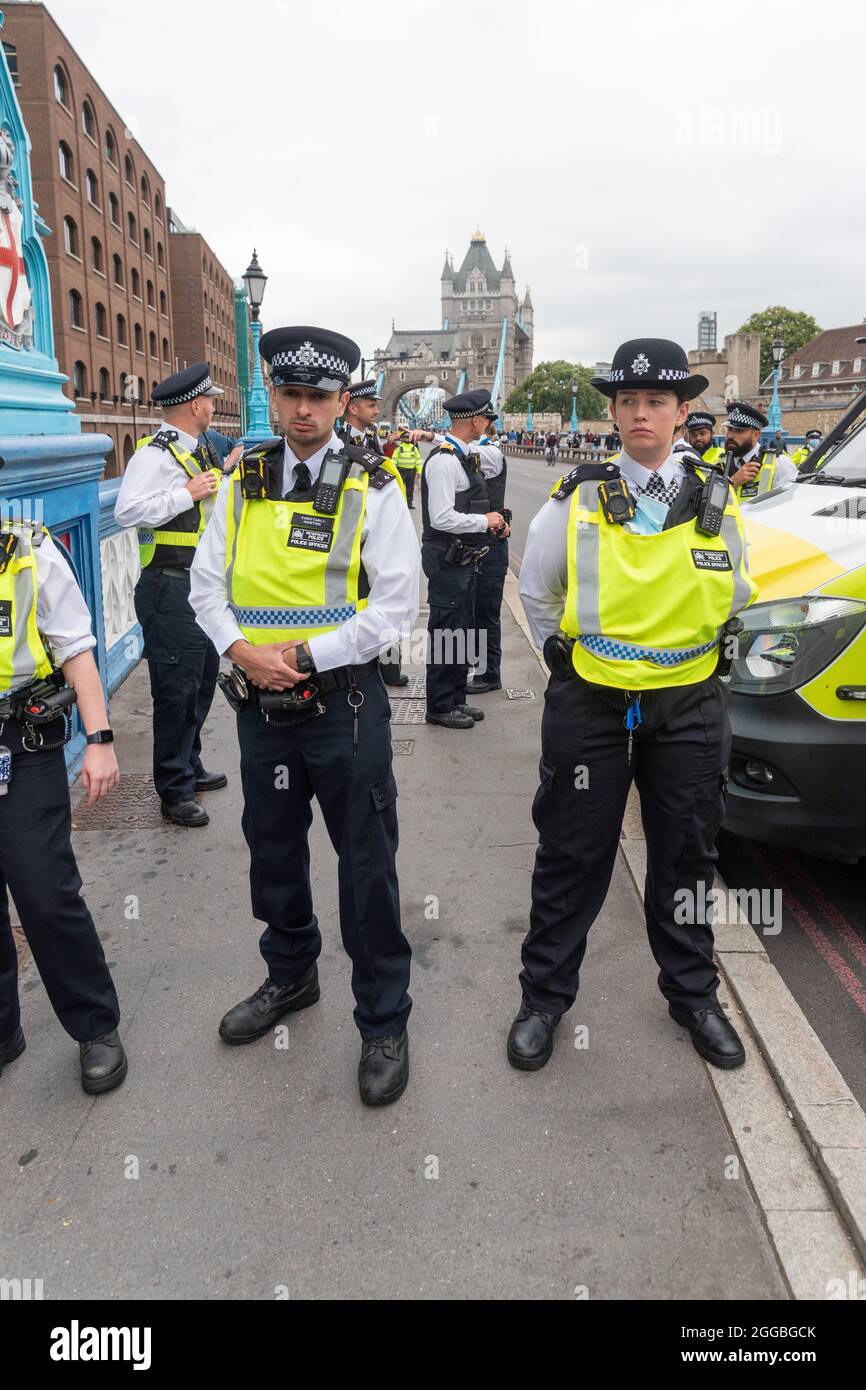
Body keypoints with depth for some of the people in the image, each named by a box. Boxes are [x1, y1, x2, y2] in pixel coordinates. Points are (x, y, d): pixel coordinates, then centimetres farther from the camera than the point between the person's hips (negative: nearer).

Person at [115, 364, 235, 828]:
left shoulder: (194, 452, 15)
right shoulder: (156, 454, -15)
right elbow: (128, 511, -27)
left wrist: (225, 475, 14)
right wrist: (188, 493, -23)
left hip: (201, 586, 10)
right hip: (171, 589, -10)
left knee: (203, 678, 18)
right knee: (177, 689, -3)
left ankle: (189, 768, 34)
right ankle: (174, 792, 9)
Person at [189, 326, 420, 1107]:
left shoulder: (371, 486, -6)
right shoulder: (243, 481, 7)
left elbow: (398, 602, -12)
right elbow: (207, 583, 8)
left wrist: (306, 655, -16)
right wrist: (241, 650, -11)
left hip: (345, 702, -4)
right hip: (259, 702, 5)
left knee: (367, 866, 3)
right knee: (273, 852, 19)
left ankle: (383, 1024, 20)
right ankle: (290, 976, 43)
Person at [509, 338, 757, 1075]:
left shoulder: (717, 505, 1)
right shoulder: (576, 501, -5)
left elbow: (735, 594, 16)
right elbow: (536, 592, 7)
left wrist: (704, 650, 11)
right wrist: (566, 653, 7)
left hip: (689, 710, 2)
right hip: (589, 707, -2)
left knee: (686, 857, 14)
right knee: (571, 859, 7)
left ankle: (692, 993, 34)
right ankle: (545, 996, 24)